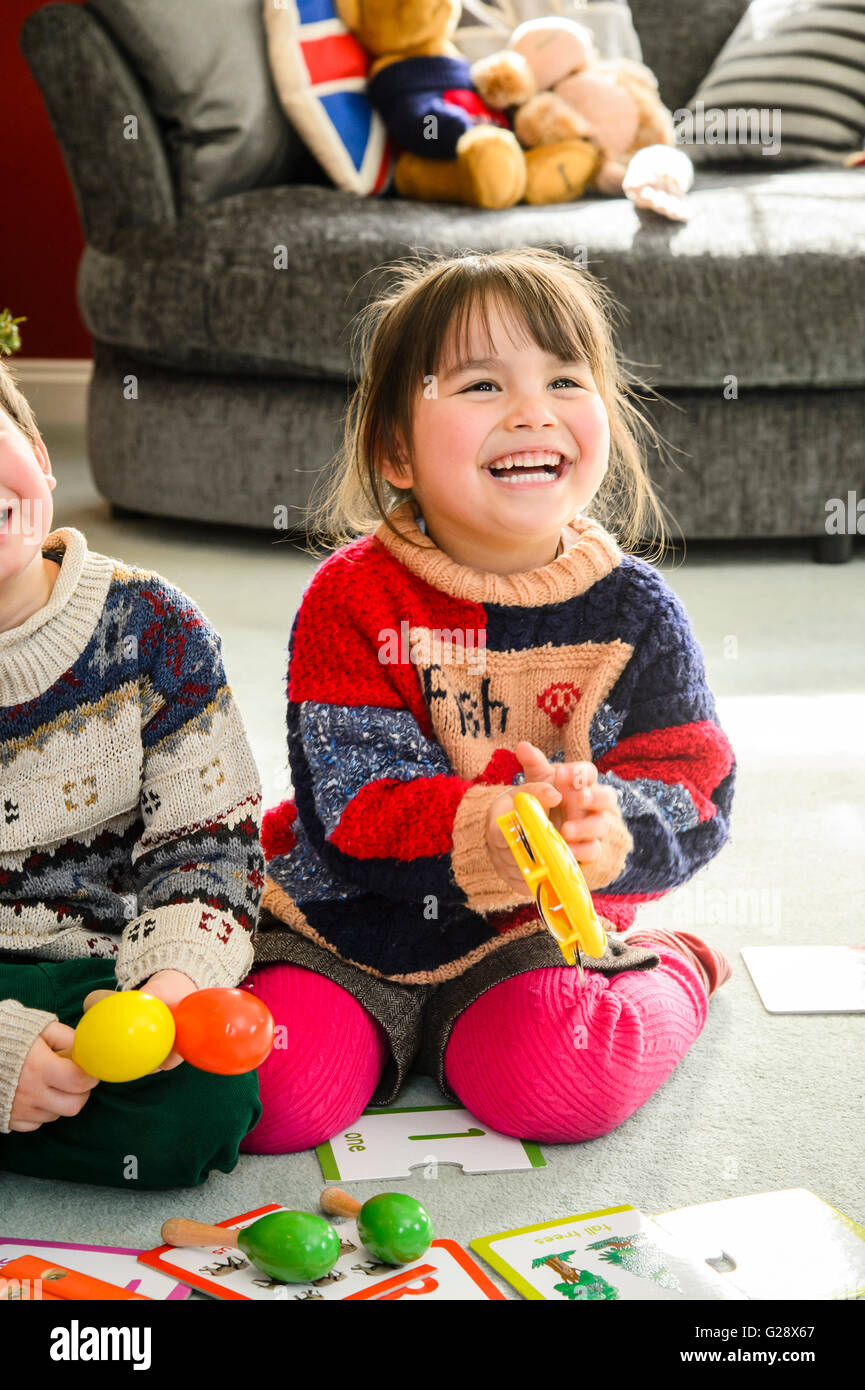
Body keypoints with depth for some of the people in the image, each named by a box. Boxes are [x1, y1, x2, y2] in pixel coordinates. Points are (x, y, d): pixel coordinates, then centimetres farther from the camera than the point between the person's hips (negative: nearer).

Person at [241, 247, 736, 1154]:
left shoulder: (632, 610, -6)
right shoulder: (350, 598, -11)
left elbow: (693, 797, -10)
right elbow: (352, 802, -18)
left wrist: (606, 832, -34)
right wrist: (488, 829, -38)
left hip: (535, 930, 0)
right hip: (348, 919, 0)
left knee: (555, 1083, -25)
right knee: (273, 1097, -20)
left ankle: (670, 973, 8)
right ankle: (390, 1027, 14)